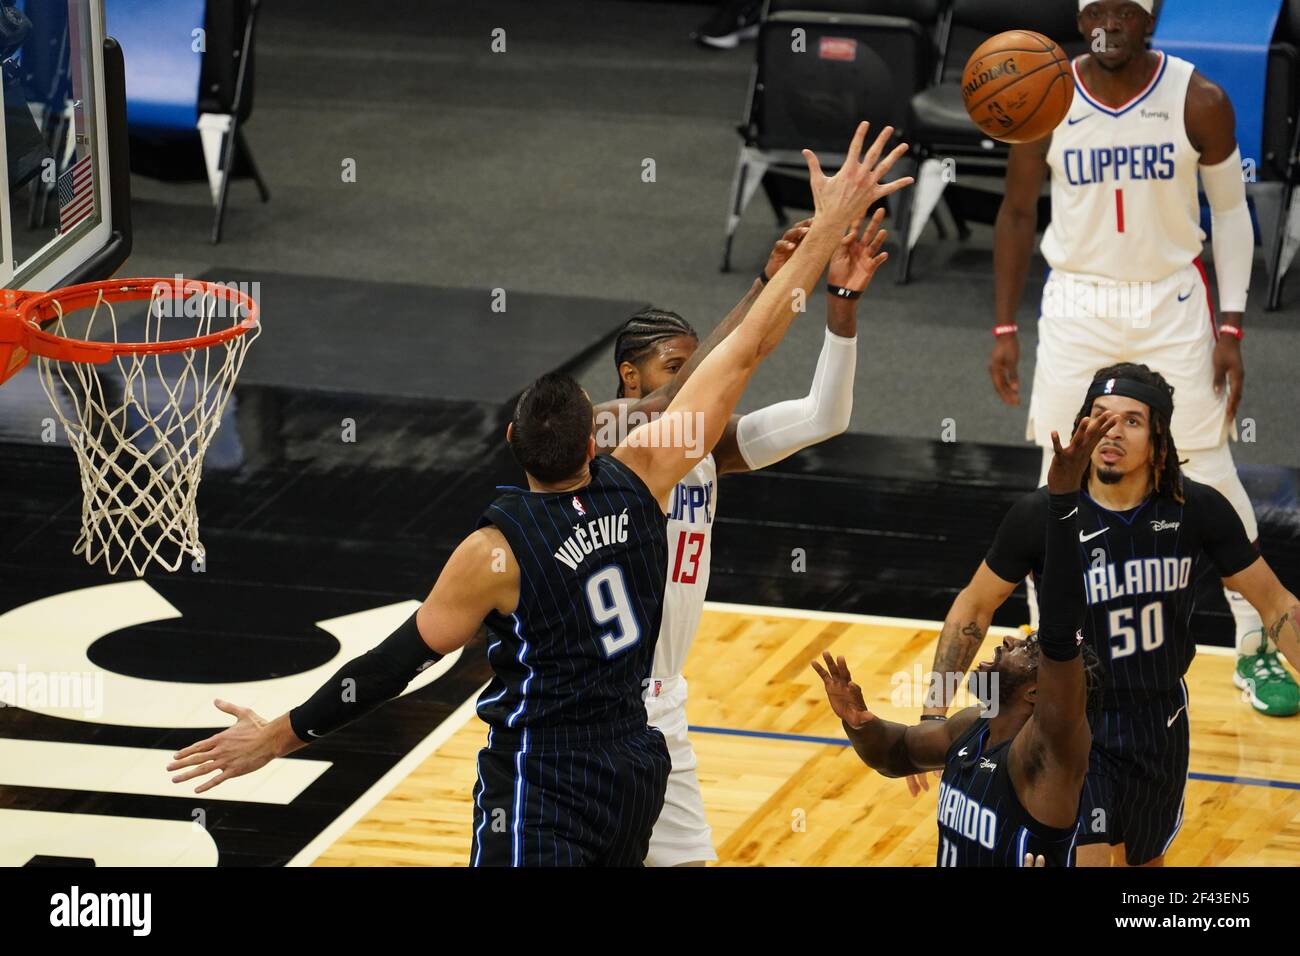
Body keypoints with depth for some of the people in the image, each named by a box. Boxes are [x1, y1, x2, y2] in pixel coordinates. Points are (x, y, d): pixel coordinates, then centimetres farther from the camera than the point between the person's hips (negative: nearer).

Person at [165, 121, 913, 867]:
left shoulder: (496, 550, -19)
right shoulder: (639, 480, -8)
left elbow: (398, 662, -14)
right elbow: (746, 352, -4)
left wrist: (279, 737, -5)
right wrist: (830, 225, 1)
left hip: (542, 789, -6)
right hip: (636, 765, 7)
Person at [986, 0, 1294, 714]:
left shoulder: (1199, 103, -11)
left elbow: (1230, 210, 0)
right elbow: (1017, 212, 4)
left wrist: (1230, 329, -6)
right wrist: (1004, 327, 1)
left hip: (1172, 302, -1)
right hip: (1077, 303, 1)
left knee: (1211, 475, 2)